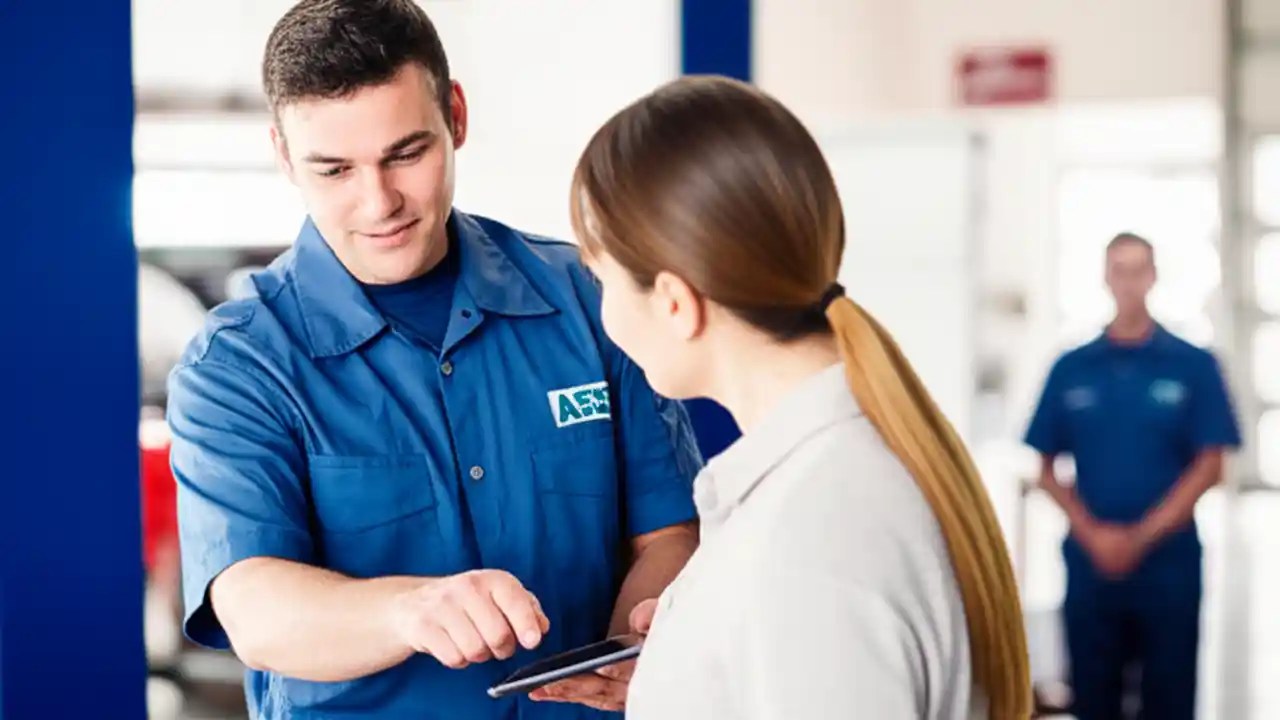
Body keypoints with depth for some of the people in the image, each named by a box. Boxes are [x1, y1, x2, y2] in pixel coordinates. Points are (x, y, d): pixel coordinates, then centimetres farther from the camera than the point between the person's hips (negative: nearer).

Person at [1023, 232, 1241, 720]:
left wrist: (1143, 536, -11)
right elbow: (1047, 469, 6)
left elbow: (1209, 466, -3)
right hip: (1090, 560, 1)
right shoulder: (1070, 369, 5)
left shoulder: (1194, 365, 1)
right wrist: (1092, 534, -9)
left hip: (1169, 561, -1)